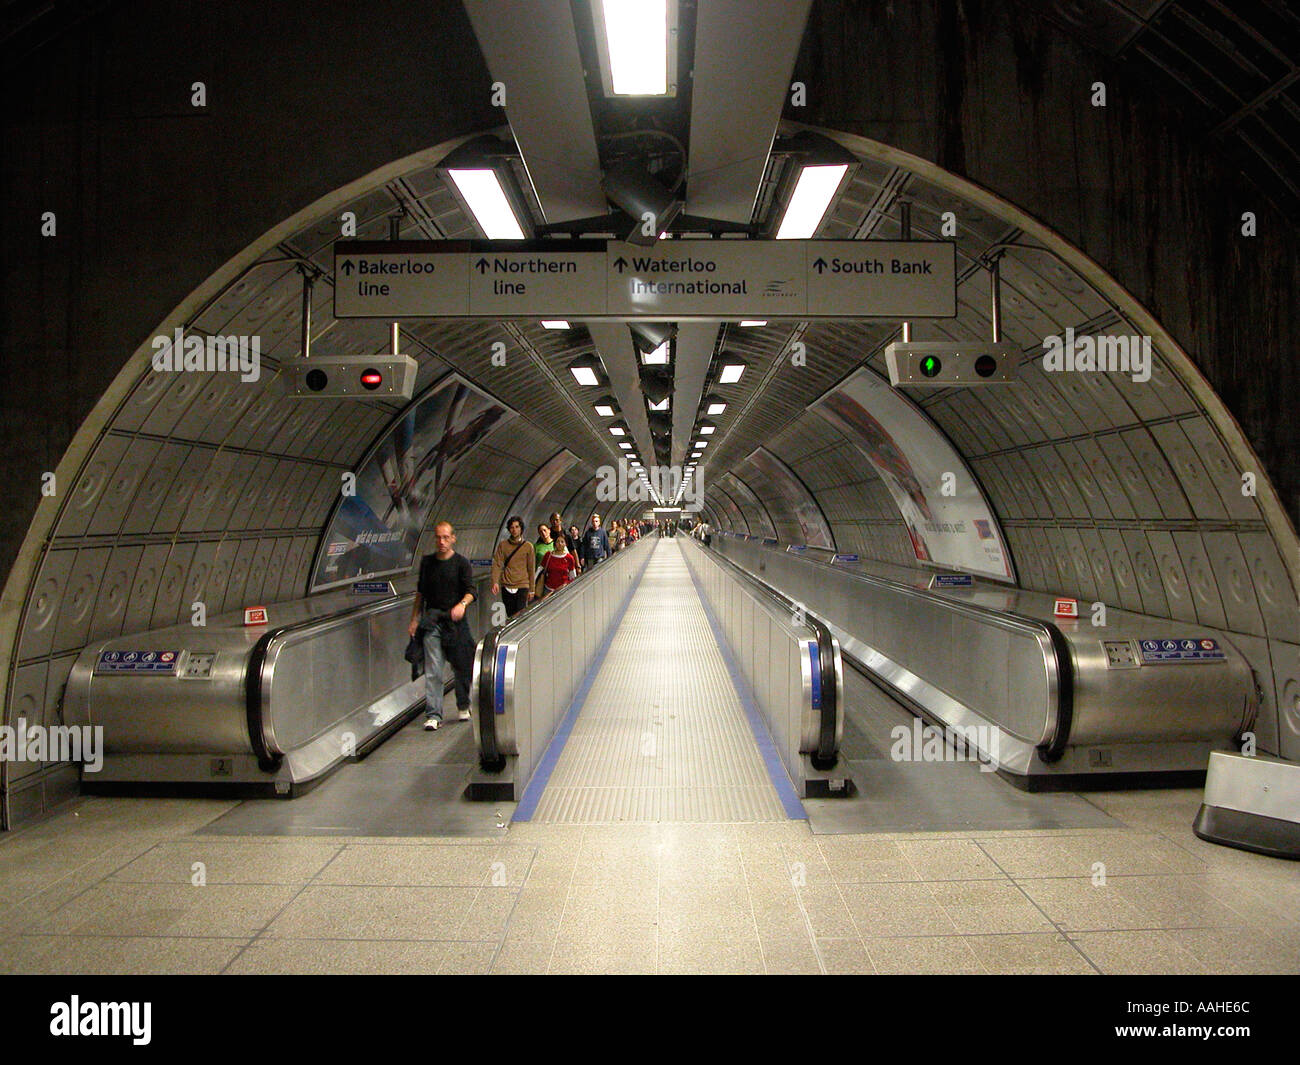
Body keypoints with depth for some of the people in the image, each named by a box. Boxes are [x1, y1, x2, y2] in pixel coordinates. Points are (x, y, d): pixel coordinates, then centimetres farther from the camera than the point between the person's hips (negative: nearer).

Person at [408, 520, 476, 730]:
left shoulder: (461, 563, 0)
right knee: (433, 670, -5)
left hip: (455, 620, -2)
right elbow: (421, 592, 18)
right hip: (432, 619, 2)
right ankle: (433, 715, -4)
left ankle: (464, 706, 28)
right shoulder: (427, 562, 10)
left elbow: (470, 591, -7)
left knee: (462, 666, 7)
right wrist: (415, 619, 13)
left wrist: (462, 604, -28)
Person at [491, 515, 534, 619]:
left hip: (522, 586, -2)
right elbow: (497, 564, -2)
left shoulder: (528, 546, 4)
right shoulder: (502, 545, 5)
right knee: (510, 616, 10)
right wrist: (495, 582, -17)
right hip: (506, 587, 2)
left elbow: (531, 569, 8)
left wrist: (531, 590, 8)